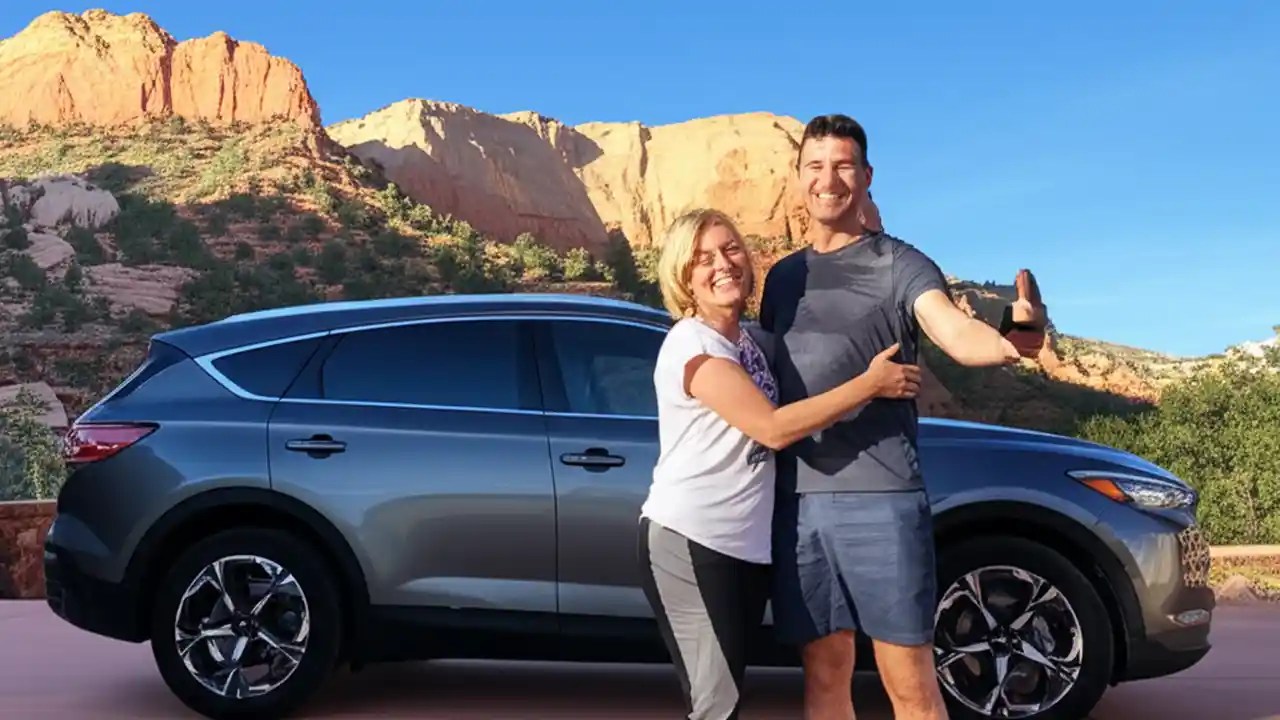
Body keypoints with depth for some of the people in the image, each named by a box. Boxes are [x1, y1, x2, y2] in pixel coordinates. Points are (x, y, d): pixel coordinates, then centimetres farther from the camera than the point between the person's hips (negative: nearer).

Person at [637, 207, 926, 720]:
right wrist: (871, 384, -15)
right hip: (689, 543, -9)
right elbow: (773, 428, -21)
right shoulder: (691, 344, -15)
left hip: (749, 545, 9)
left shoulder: (751, 340, 12)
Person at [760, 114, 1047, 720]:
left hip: (880, 497, -4)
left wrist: (1010, 341, -41)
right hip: (797, 500, 5)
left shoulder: (899, 265, 0)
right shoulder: (783, 276, 16)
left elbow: (957, 334, -19)